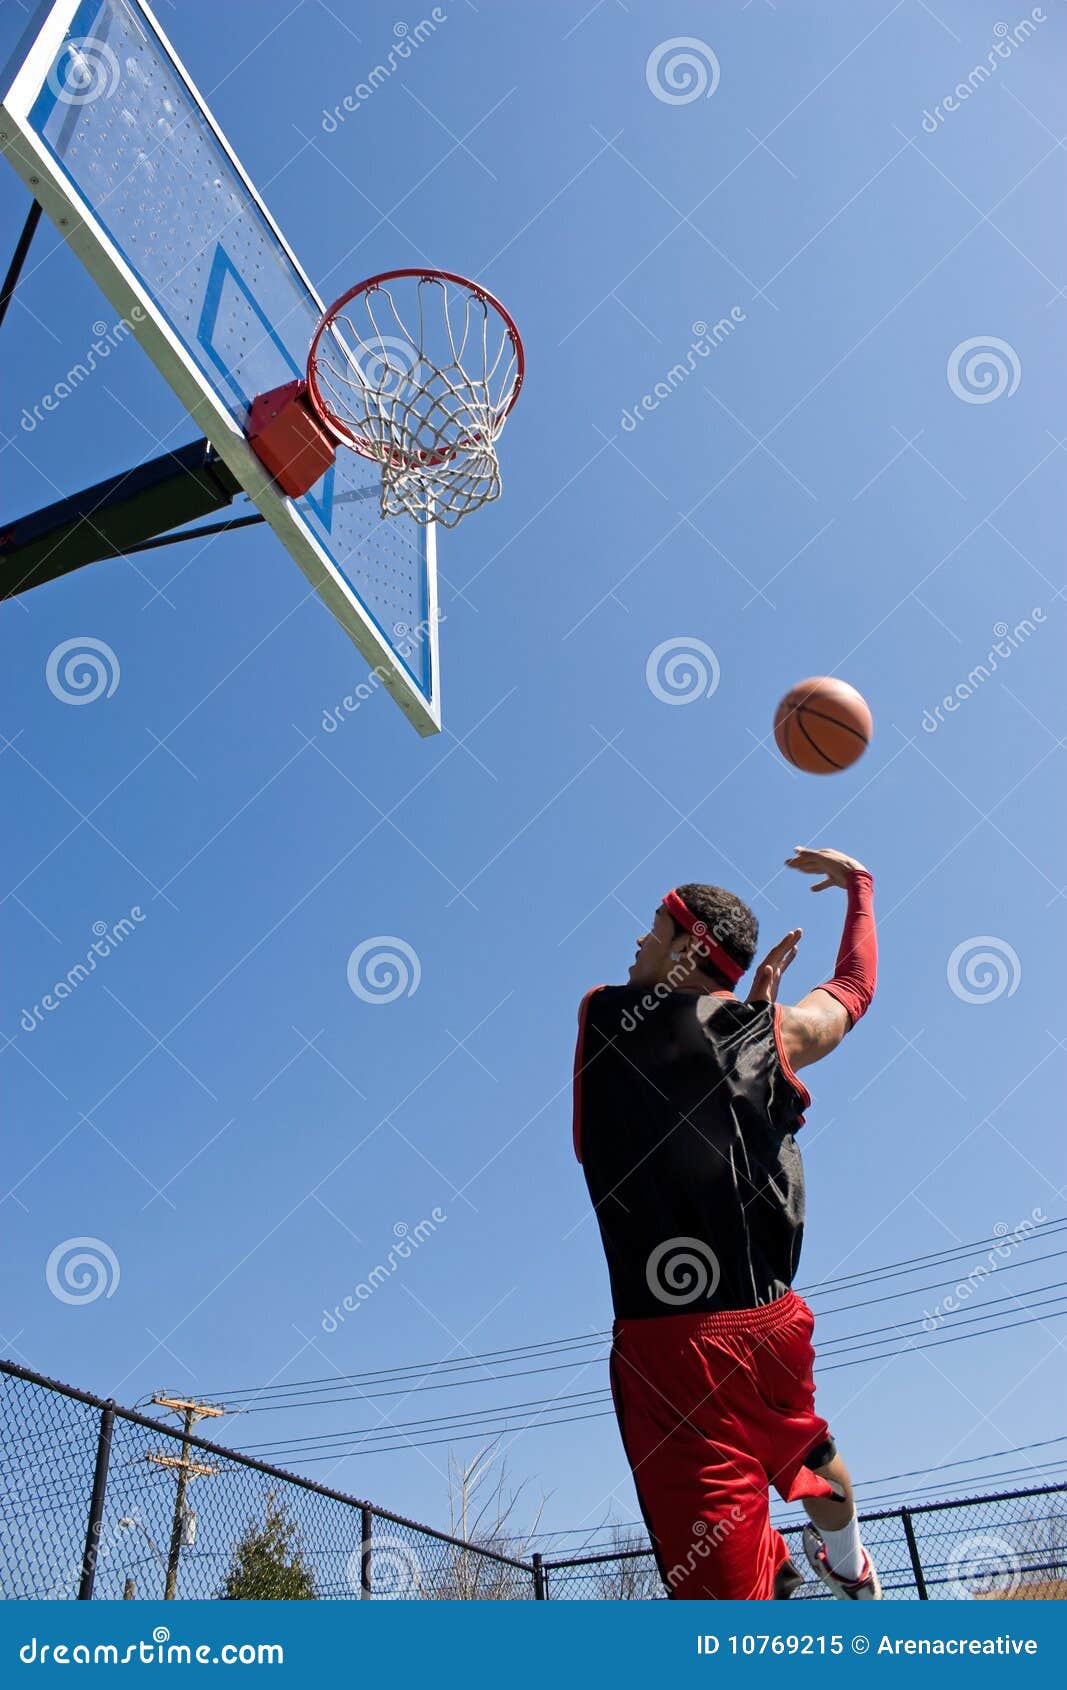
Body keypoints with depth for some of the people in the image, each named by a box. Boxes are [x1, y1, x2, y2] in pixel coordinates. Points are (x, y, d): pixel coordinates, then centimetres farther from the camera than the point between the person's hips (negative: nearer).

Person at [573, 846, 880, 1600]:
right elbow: (855, 984, 21)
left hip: (661, 1338, -3)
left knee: (724, 1575, -1)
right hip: (770, 1326, 4)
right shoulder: (771, 1031, 0)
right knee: (809, 1455, 32)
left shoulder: (599, 1016, -2)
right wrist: (859, 884, 33)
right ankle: (852, 1568, 59)